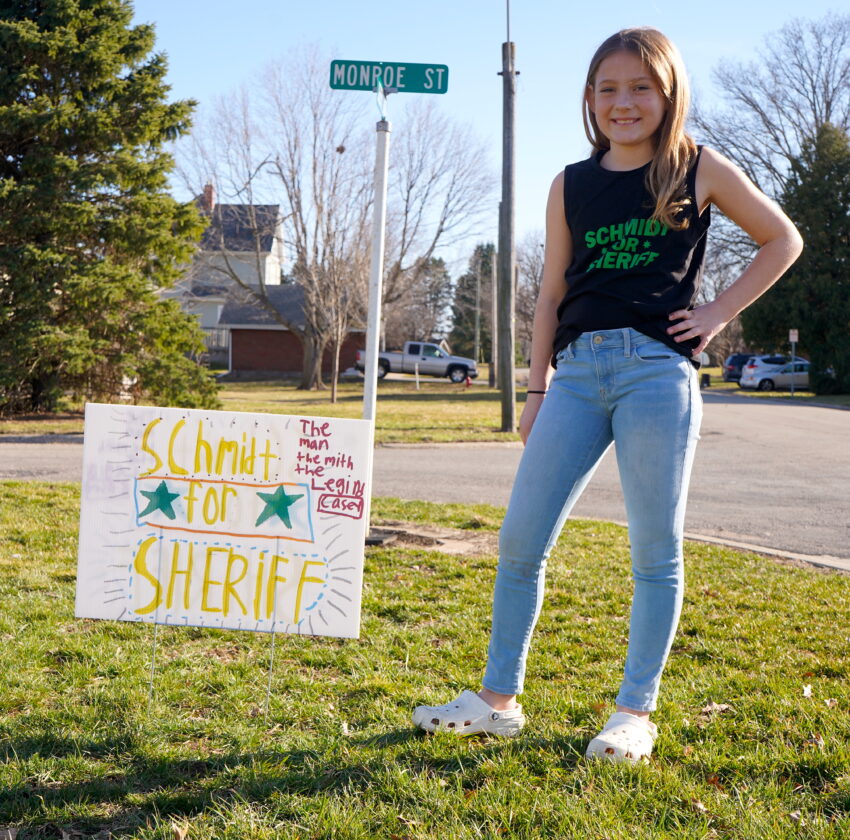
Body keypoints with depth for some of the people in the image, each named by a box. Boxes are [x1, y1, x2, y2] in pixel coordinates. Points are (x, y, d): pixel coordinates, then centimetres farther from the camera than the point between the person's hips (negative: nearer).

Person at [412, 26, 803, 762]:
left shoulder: (700, 170, 6)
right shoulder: (572, 185, 13)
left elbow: (783, 240, 13)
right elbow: (553, 292, 15)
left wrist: (721, 312, 3)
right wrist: (537, 386, 10)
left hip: (659, 368, -3)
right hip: (578, 369, 3)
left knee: (656, 550, 0)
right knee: (521, 539, 0)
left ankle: (636, 715, 12)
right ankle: (499, 700, 13)